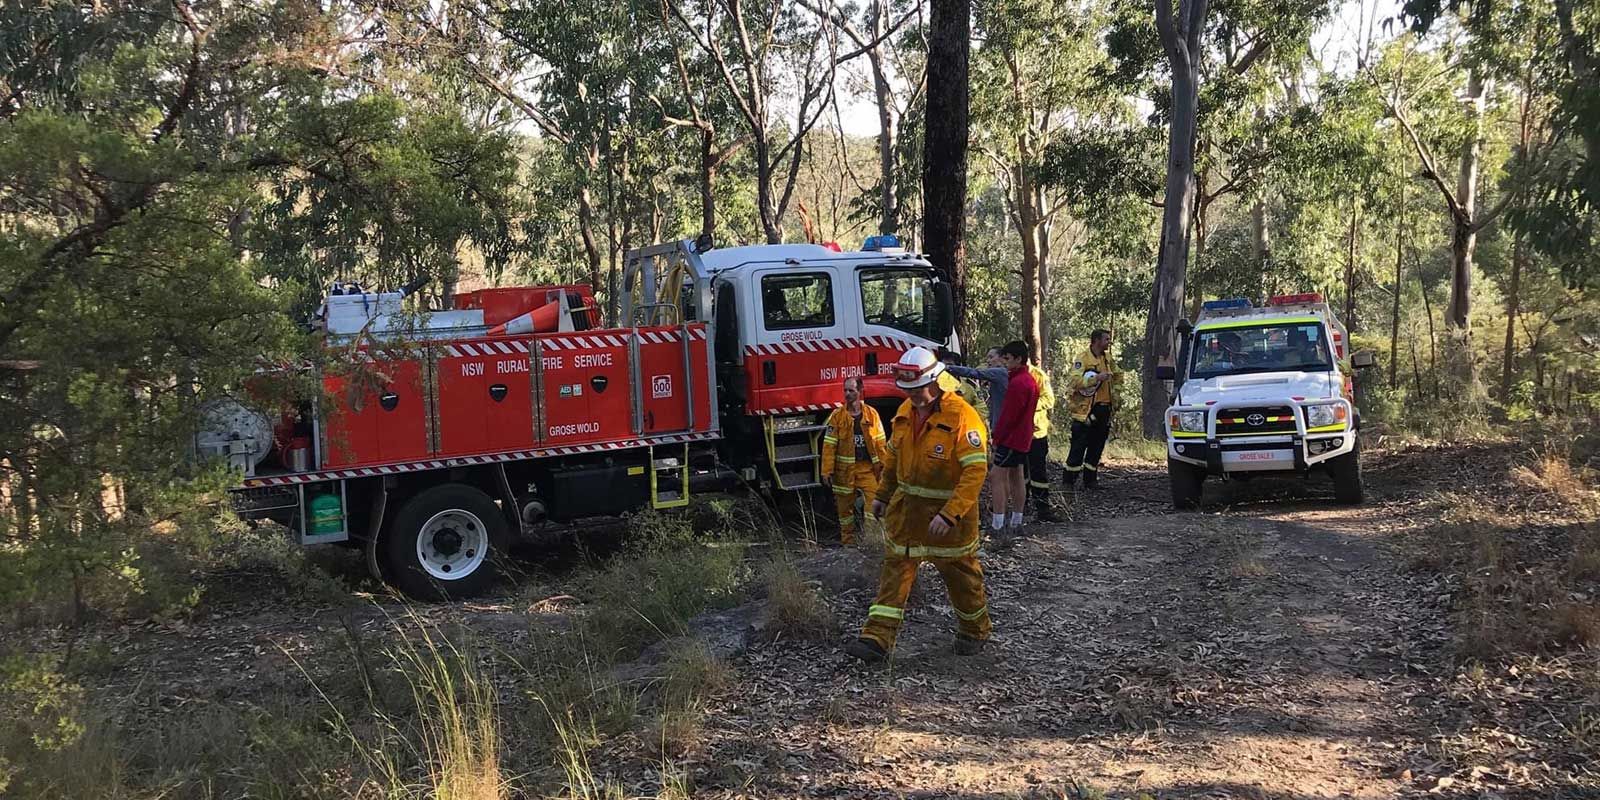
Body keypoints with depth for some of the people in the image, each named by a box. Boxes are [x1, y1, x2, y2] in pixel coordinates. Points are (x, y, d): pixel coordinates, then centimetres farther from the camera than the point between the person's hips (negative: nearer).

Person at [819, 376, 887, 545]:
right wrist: (827, 471, -8)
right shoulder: (837, 415, -1)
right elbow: (829, 444, -4)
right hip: (844, 469, 0)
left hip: (867, 467, 0)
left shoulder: (871, 413, 3)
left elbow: (880, 442, 5)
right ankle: (847, 542, 18)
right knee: (845, 506, 7)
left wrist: (883, 466, 2)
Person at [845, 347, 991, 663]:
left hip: (948, 511, -6)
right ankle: (878, 638, 4)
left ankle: (975, 631, 34)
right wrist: (883, 495, 17)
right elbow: (893, 456, 16)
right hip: (905, 510, 6)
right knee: (894, 570, 3)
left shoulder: (962, 417, -21)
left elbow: (975, 470, -25)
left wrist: (949, 514, -30)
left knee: (961, 574, 12)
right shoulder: (905, 412, 2)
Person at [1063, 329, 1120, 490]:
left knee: (1097, 446, 10)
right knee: (1079, 446, -4)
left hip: (1103, 409, 7)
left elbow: (1118, 377, 26)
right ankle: (1069, 480, 3)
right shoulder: (1082, 359, -9)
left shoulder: (1108, 359, 13)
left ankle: (1090, 479, 18)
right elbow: (1076, 381, -21)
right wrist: (1097, 378, -26)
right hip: (1086, 410, -7)